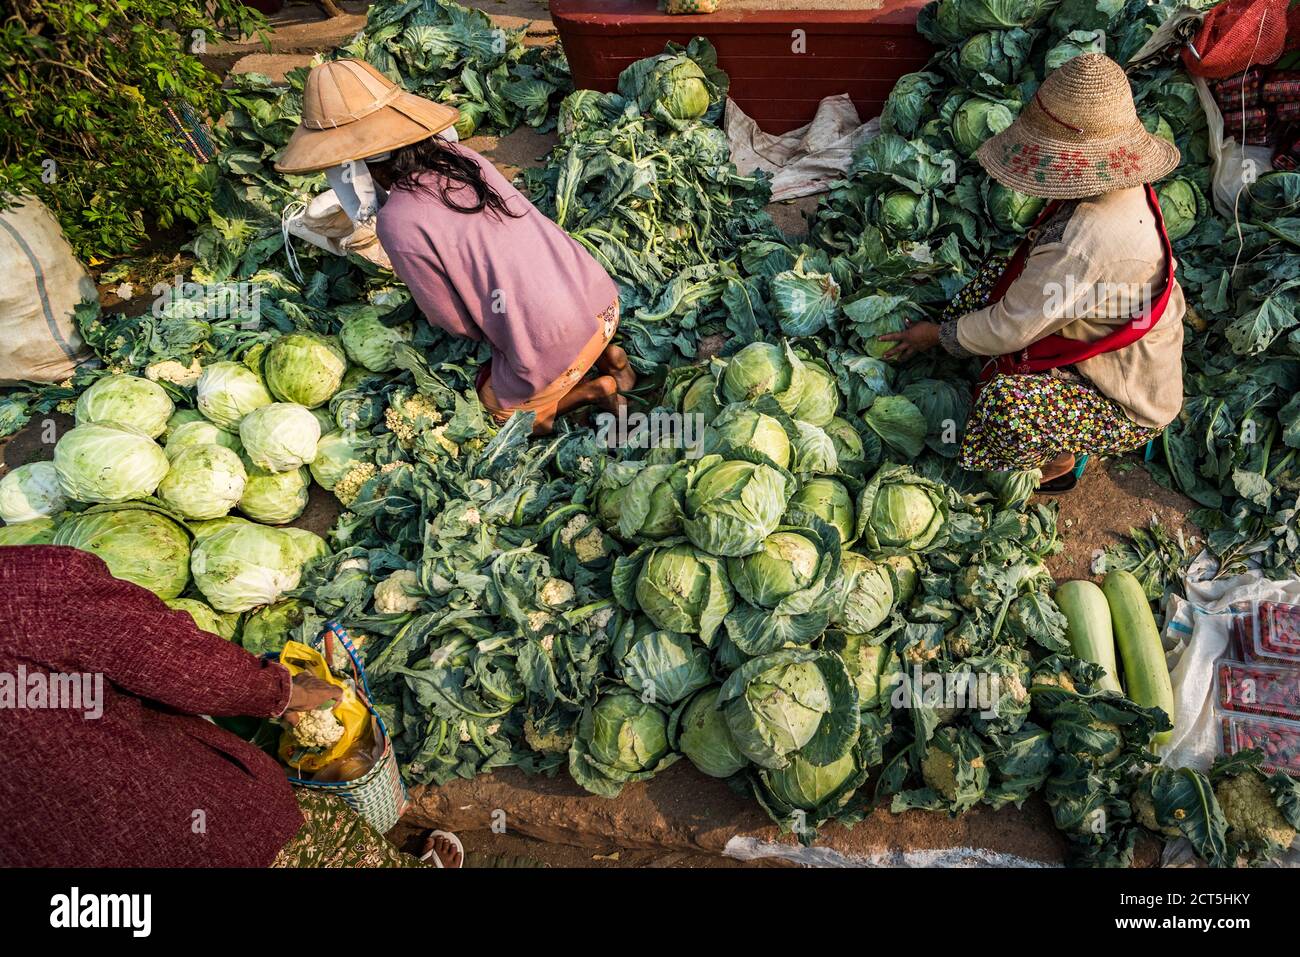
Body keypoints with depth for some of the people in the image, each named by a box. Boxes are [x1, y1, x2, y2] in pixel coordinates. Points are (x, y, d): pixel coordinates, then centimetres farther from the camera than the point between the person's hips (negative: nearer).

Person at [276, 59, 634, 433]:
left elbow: (454, 321, -5)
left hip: (554, 341, -6)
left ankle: (595, 391, 6)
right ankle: (602, 353, 16)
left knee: (500, 407, 24)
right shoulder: (460, 156, 3)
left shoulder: (398, 222, -16)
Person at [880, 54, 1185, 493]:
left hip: (1129, 407, -9)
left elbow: (1008, 329, -27)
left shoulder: (1084, 242, -38)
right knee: (994, 280, 5)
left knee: (1005, 404, -34)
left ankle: (1055, 462, -1)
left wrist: (938, 334, -13)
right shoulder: (1124, 189, -8)